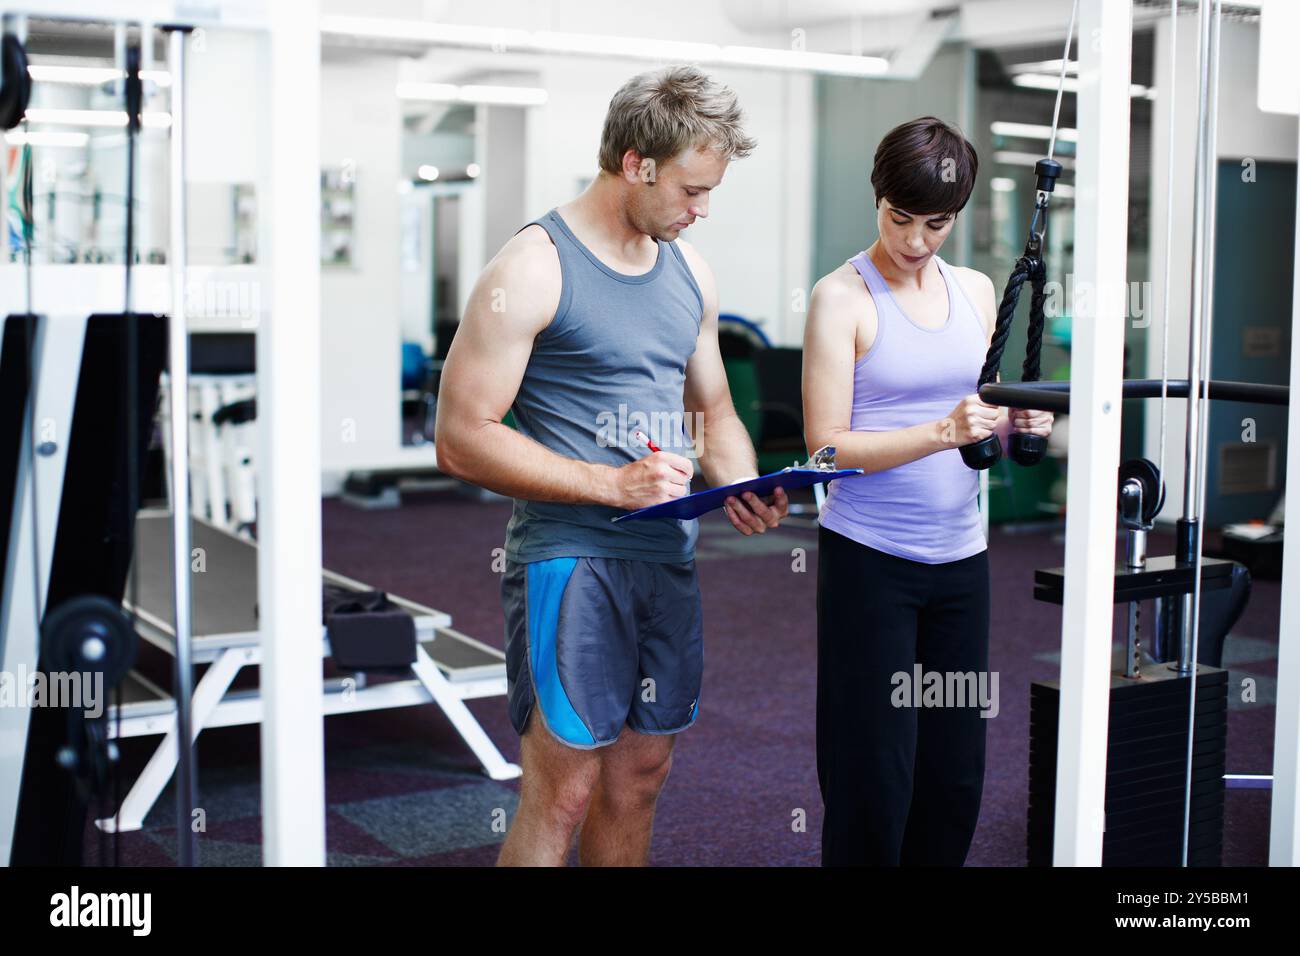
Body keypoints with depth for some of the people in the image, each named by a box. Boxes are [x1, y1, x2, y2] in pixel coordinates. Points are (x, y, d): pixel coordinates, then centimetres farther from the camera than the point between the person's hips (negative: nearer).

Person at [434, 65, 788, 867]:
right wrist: (612, 484, -19)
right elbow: (462, 439, -14)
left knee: (640, 777, 14)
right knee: (561, 793, -5)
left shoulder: (691, 273, 12)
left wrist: (743, 490, 1)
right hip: (569, 559, -7)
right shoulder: (533, 270, -10)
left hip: (669, 559, 7)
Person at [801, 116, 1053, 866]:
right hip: (869, 558, -5)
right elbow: (828, 446, -13)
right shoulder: (842, 297, -7)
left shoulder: (975, 291, 10)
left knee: (956, 772, 9)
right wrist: (943, 432, -23)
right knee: (875, 775, -1)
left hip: (959, 556, 6)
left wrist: (1015, 422, -3)